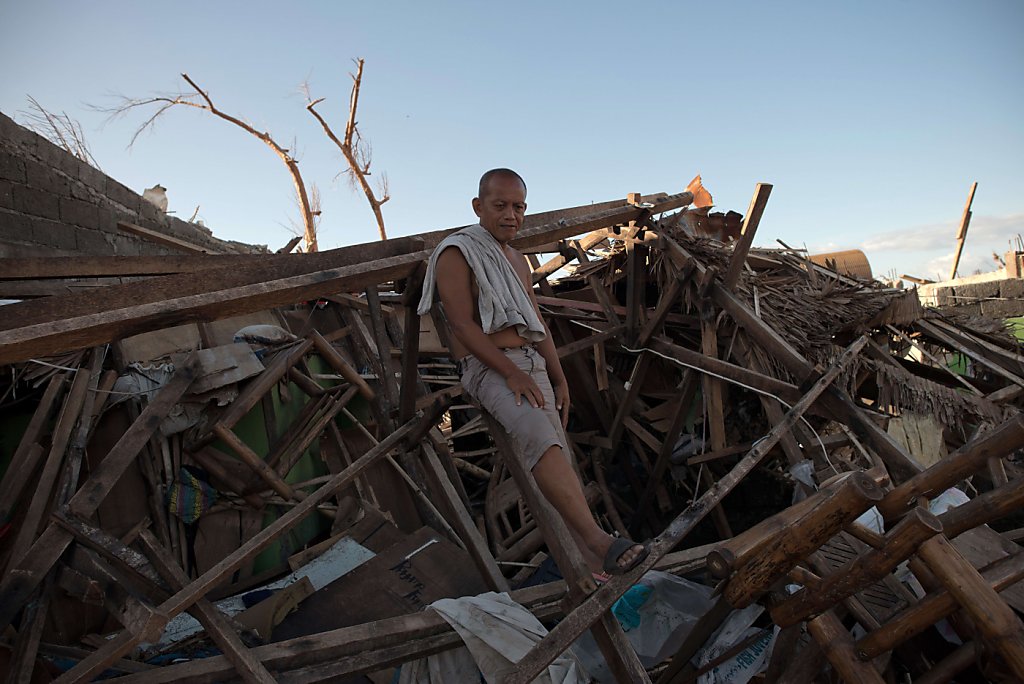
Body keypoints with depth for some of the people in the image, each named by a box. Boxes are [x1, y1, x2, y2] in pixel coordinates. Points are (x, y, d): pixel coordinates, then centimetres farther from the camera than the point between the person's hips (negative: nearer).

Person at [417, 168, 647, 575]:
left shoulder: (518, 262, 23)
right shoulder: (457, 253, -2)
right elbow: (463, 325, -12)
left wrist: (559, 378, 15)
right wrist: (511, 373, -18)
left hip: (531, 365, 7)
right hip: (487, 368, -7)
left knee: (557, 459, -8)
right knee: (538, 434, -33)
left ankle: (590, 559, -12)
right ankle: (597, 540, -38)